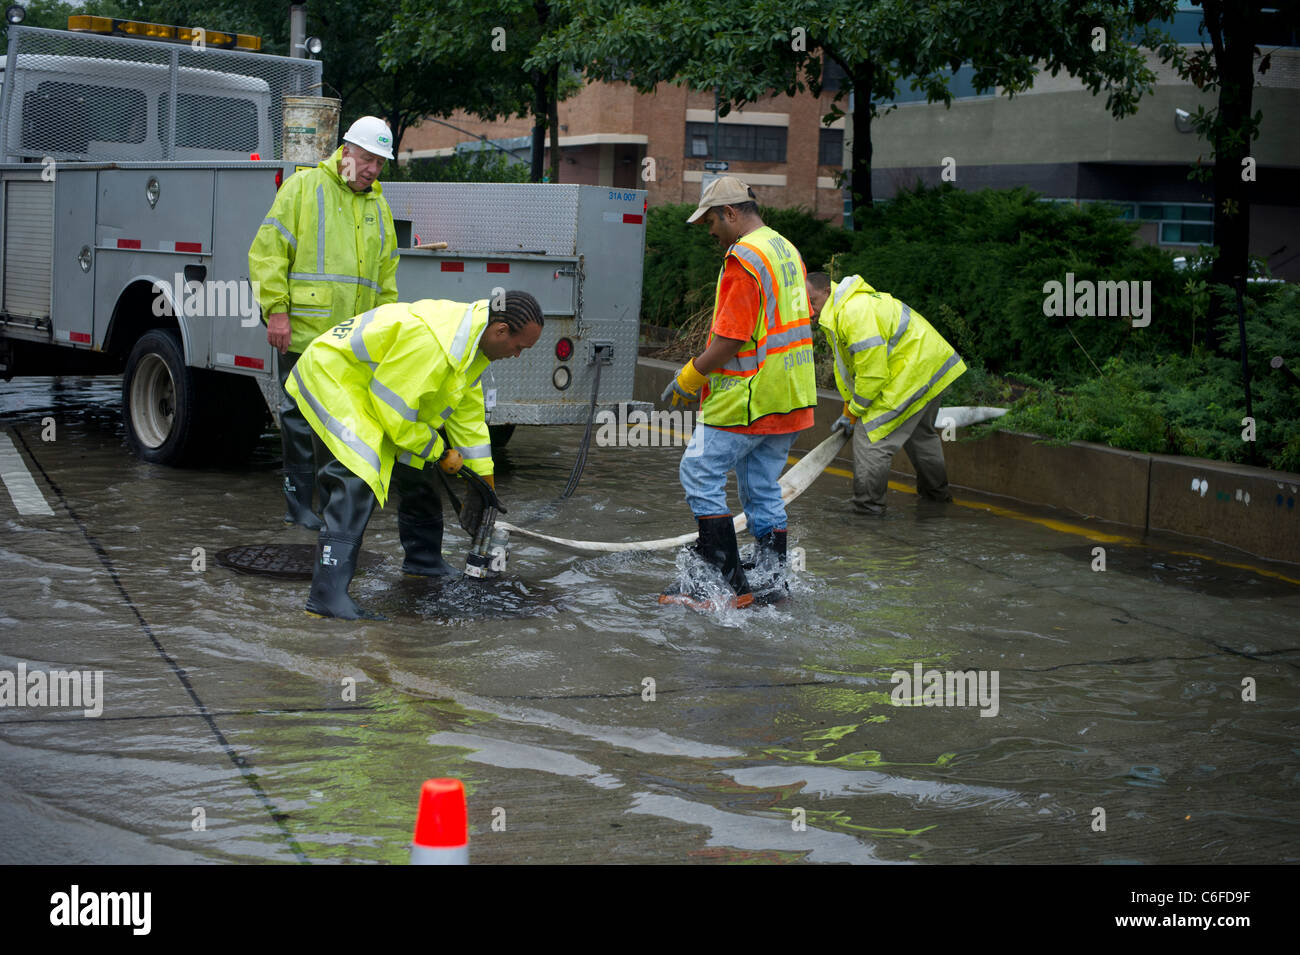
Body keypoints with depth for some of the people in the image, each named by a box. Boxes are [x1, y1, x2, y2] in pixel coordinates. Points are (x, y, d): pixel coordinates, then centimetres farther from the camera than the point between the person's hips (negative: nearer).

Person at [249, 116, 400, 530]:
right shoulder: (304, 187, 1)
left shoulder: (379, 207, 19)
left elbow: (386, 278, 25)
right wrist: (276, 310, -12)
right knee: (301, 416, 0)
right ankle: (299, 500, 8)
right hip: (304, 331, -5)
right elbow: (267, 251, -4)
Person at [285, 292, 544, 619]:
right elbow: (391, 404, -28)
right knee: (355, 483, -24)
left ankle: (424, 562, 37)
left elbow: (468, 409, 12)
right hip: (330, 380, -10)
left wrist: (484, 479, 14)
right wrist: (439, 451, -15)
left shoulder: (473, 339, 0)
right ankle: (327, 596, -28)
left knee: (415, 474, 17)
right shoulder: (431, 338, -34)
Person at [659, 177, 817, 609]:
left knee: (701, 475, -1)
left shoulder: (744, 258, -16)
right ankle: (771, 579, 17)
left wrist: (686, 380, -9)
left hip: (748, 397, -9)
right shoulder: (787, 250, 14)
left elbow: (730, 339, -20)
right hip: (790, 398, 9)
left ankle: (728, 582, -3)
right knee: (762, 485, 15)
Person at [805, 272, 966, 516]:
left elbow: (873, 374, -26)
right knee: (920, 433, 30)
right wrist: (848, 409, 14)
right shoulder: (834, 315, 8)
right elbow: (844, 366, 17)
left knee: (871, 436, -10)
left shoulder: (856, 313, -28)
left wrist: (854, 412, -14)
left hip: (914, 371, -11)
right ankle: (936, 490, 49)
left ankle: (867, 507, -5)